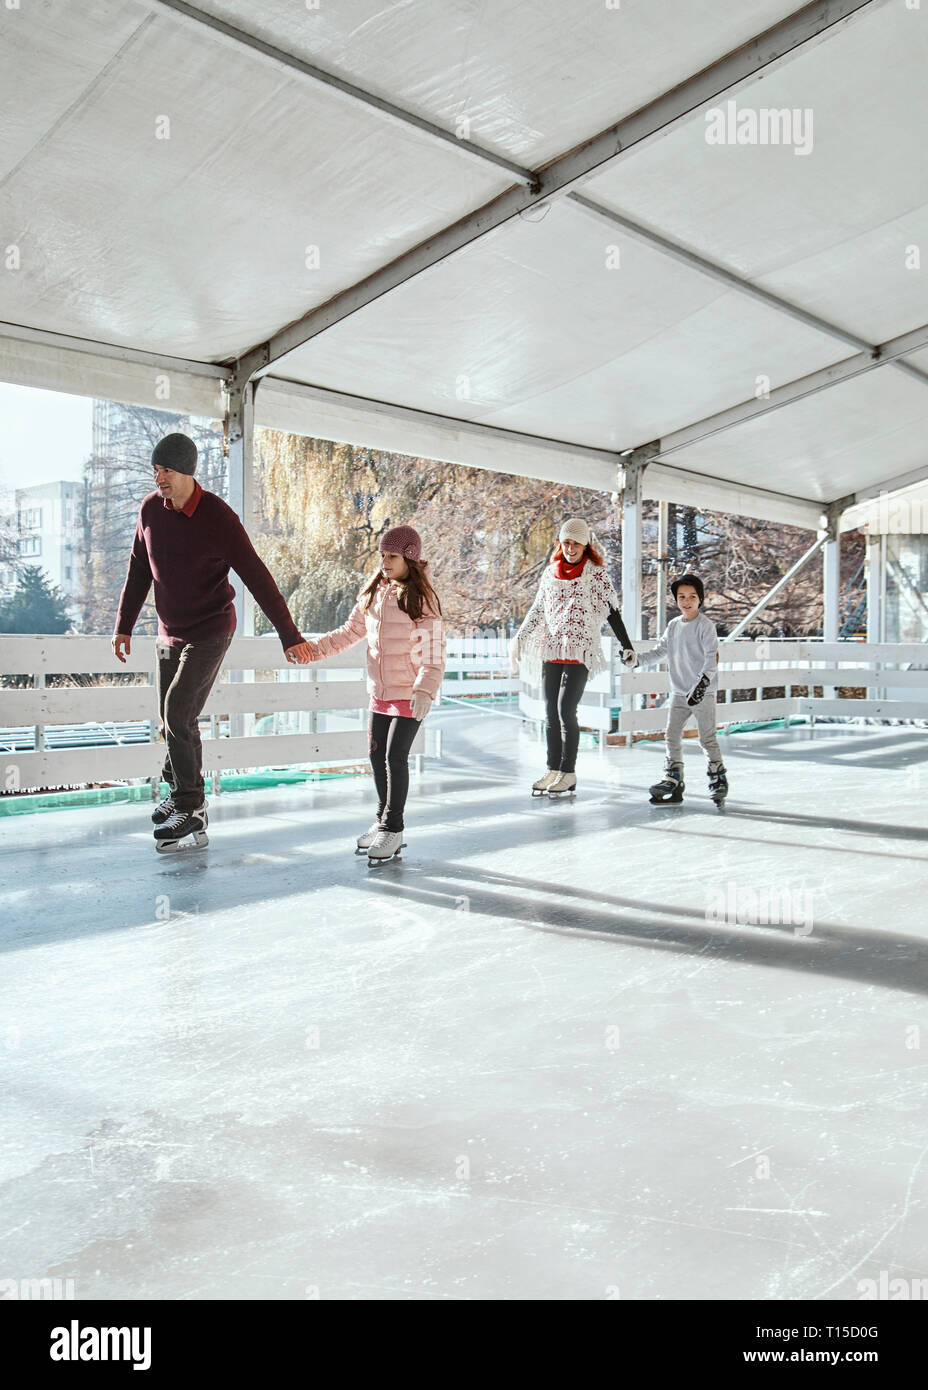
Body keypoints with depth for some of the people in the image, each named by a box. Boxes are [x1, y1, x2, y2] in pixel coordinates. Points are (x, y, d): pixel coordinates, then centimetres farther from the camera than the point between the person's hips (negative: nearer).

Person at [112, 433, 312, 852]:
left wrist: (290, 636, -16)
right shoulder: (150, 508, 0)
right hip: (170, 633, 6)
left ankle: (189, 809, -6)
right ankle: (182, 794, 27)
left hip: (210, 632, -6)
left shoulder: (219, 518, -18)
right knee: (175, 719, 11)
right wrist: (123, 625, 12)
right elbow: (139, 570, 12)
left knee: (177, 714, -15)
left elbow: (258, 579, -16)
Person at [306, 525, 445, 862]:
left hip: (411, 695, -6)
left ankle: (392, 828, 6)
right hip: (380, 693, 6)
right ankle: (383, 820, 28)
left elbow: (434, 654, -15)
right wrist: (314, 648, 6)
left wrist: (425, 691, -28)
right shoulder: (373, 594, 7)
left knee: (396, 756, -9)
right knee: (377, 755, 12)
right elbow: (351, 631, 16)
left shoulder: (423, 600, -11)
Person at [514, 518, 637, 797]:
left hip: (581, 650, -5)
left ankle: (568, 772, -1)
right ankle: (553, 770, 14)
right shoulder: (551, 572, 12)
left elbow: (611, 611, 1)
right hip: (551, 648, 5)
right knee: (551, 711, 6)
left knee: (565, 709, -11)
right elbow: (537, 609, 22)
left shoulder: (596, 573, -1)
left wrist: (627, 646, -2)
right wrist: (520, 637, 18)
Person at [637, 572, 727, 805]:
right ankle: (673, 780, 13)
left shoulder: (705, 626, -9)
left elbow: (712, 657, -16)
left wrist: (702, 683, -27)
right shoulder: (673, 626, 11)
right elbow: (660, 651, 18)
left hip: (703, 693, -6)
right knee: (672, 735, 5)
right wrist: (636, 657, 7)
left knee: (707, 738, -1)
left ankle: (718, 778, 13)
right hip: (679, 692, 6)